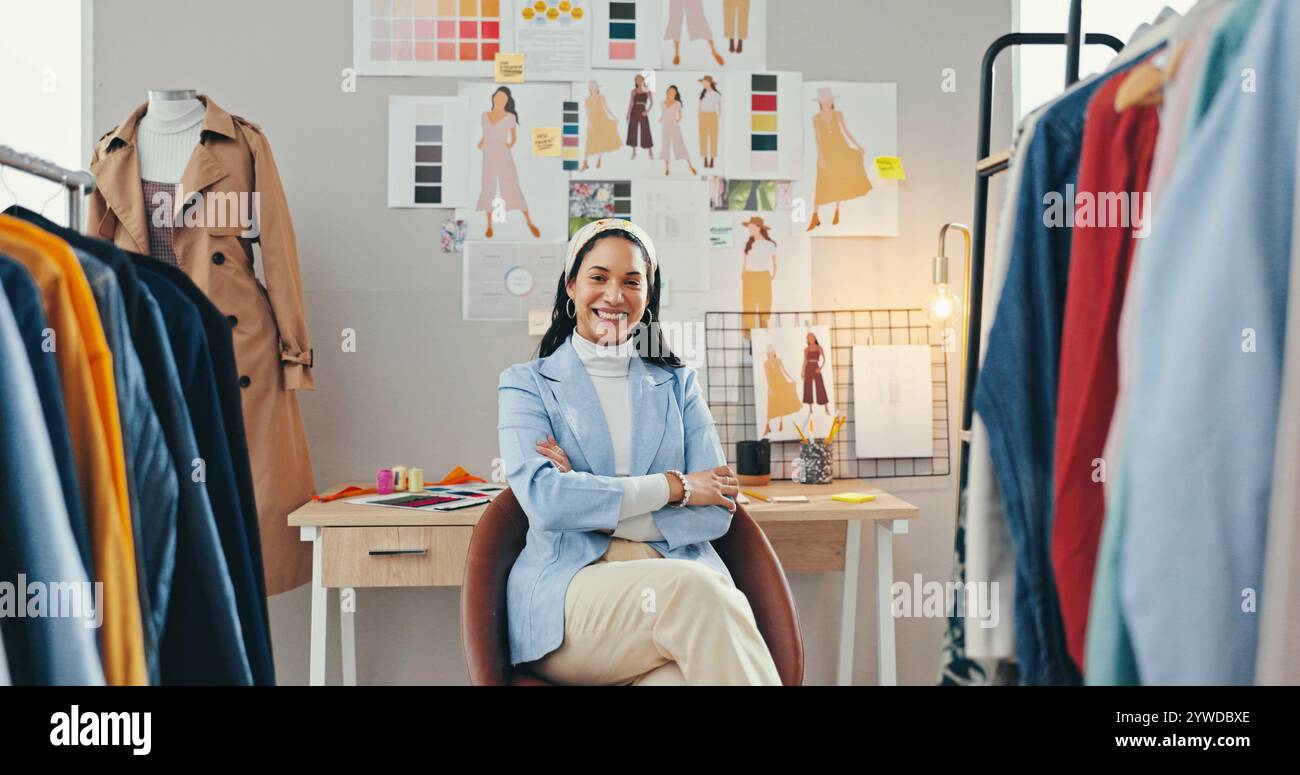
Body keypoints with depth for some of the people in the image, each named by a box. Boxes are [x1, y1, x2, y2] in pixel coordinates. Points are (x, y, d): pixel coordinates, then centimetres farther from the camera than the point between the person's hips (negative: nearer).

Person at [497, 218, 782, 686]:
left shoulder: (678, 384, 18)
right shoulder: (527, 384, 11)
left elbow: (716, 512, 5)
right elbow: (543, 499, -8)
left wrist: (594, 506, -6)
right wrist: (673, 486, -5)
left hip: (675, 575, 2)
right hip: (570, 591, -1)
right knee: (692, 590, -34)